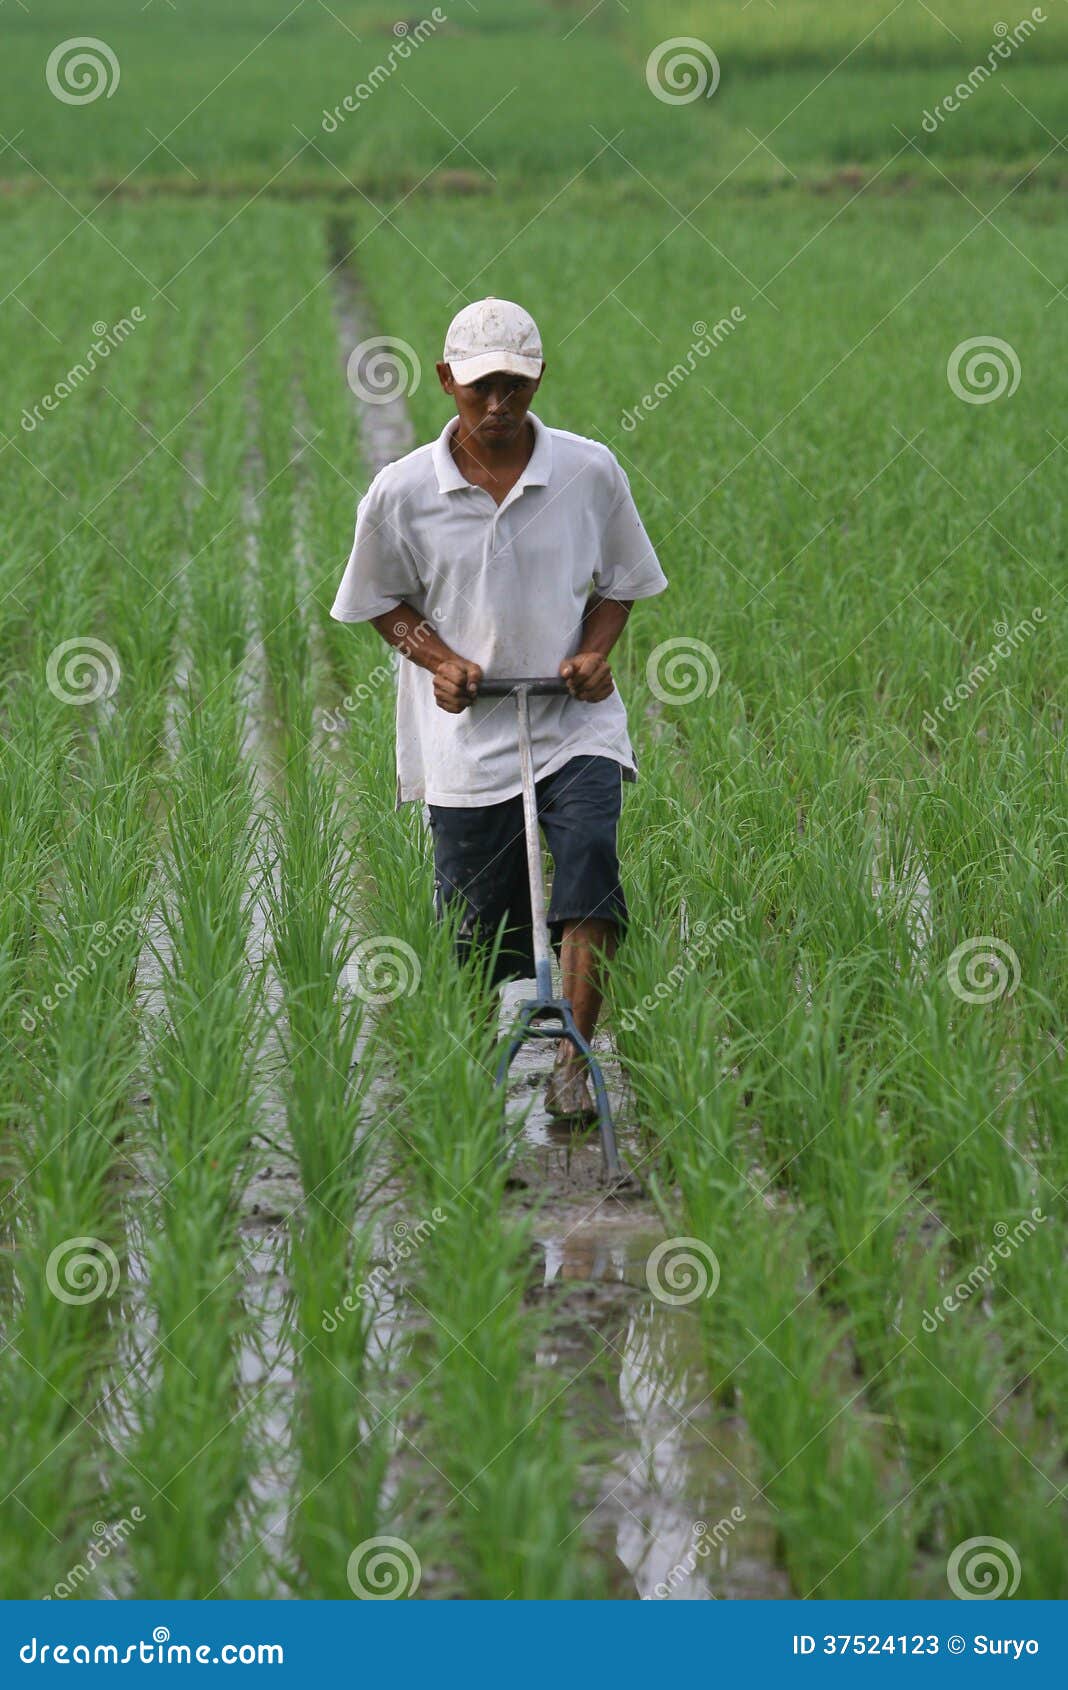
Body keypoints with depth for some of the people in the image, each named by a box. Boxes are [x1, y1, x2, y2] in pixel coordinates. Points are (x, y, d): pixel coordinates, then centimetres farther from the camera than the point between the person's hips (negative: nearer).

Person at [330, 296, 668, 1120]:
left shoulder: (590, 471, -1)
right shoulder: (403, 490, -3)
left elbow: (619, 581, 12)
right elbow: (383, 600, 10)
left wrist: (595, 651, -6)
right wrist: (440, 659, -7)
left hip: (575, 720, 0)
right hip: (466, 732, 0)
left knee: (589, 859, -24)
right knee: (477, 928, 3)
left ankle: (573, 1061, -21)